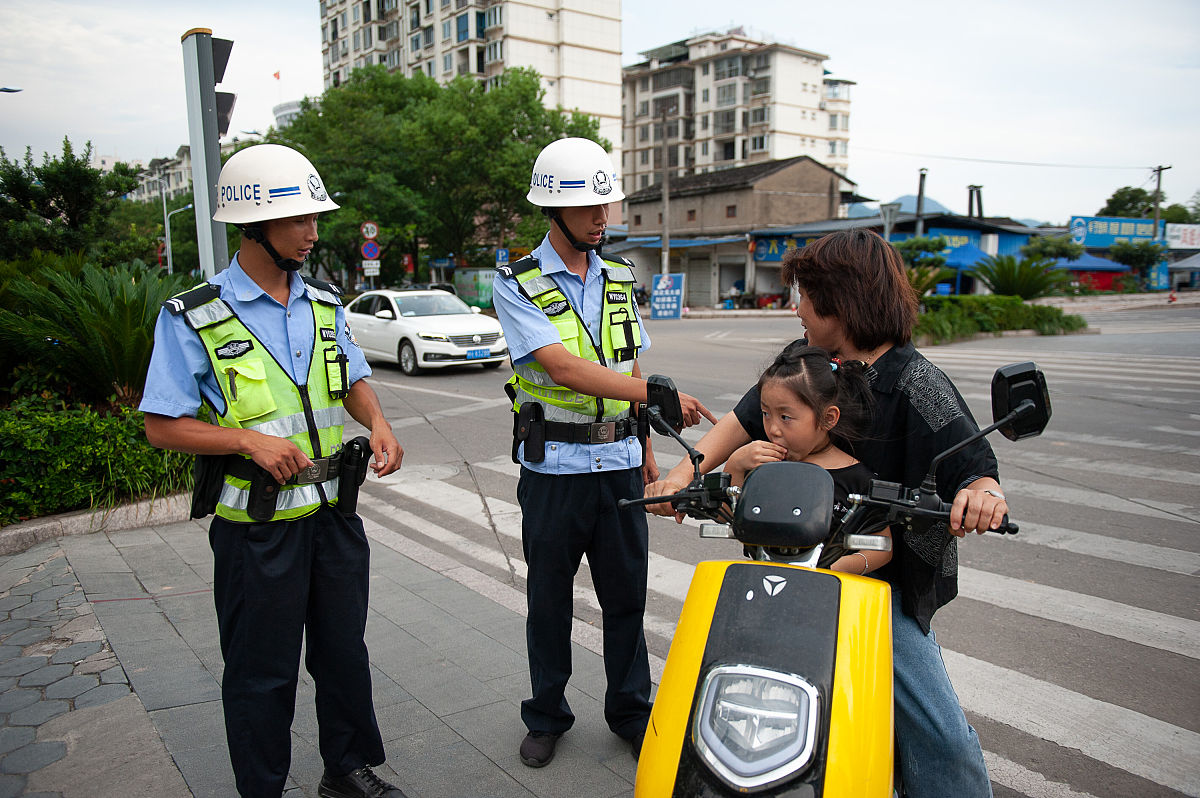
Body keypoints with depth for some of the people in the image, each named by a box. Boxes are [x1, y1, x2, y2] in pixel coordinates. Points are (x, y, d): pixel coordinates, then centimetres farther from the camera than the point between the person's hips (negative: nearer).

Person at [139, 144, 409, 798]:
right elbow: (162, 425, -8)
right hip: (257, 528, -5)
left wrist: (377, 422, -5)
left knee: (344, 652, 17)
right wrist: (249, 440, -22)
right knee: (261, 671, 9)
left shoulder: (324, 305, 7)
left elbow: (354, 380, 16)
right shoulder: (194, 318, -9)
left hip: (333, 515, 5)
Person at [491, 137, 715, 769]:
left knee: (626, 594, 11)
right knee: (549, 598, 10)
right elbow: (564, 367, -23)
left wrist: (647, 448, 13)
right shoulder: (516, 284, -9)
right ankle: (546, 716, 29)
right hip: (553, 468, -4)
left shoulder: (620, 279, 9)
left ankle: (630, 711, 29)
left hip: (619, 462, 4)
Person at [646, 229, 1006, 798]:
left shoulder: (913, 382, -11)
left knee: (938, 730, -10)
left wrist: (980, 493, -40)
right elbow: (745, 420, 7)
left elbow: (972, 464, -15)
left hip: (881, 579, -4)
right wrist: (685, 473, -9)